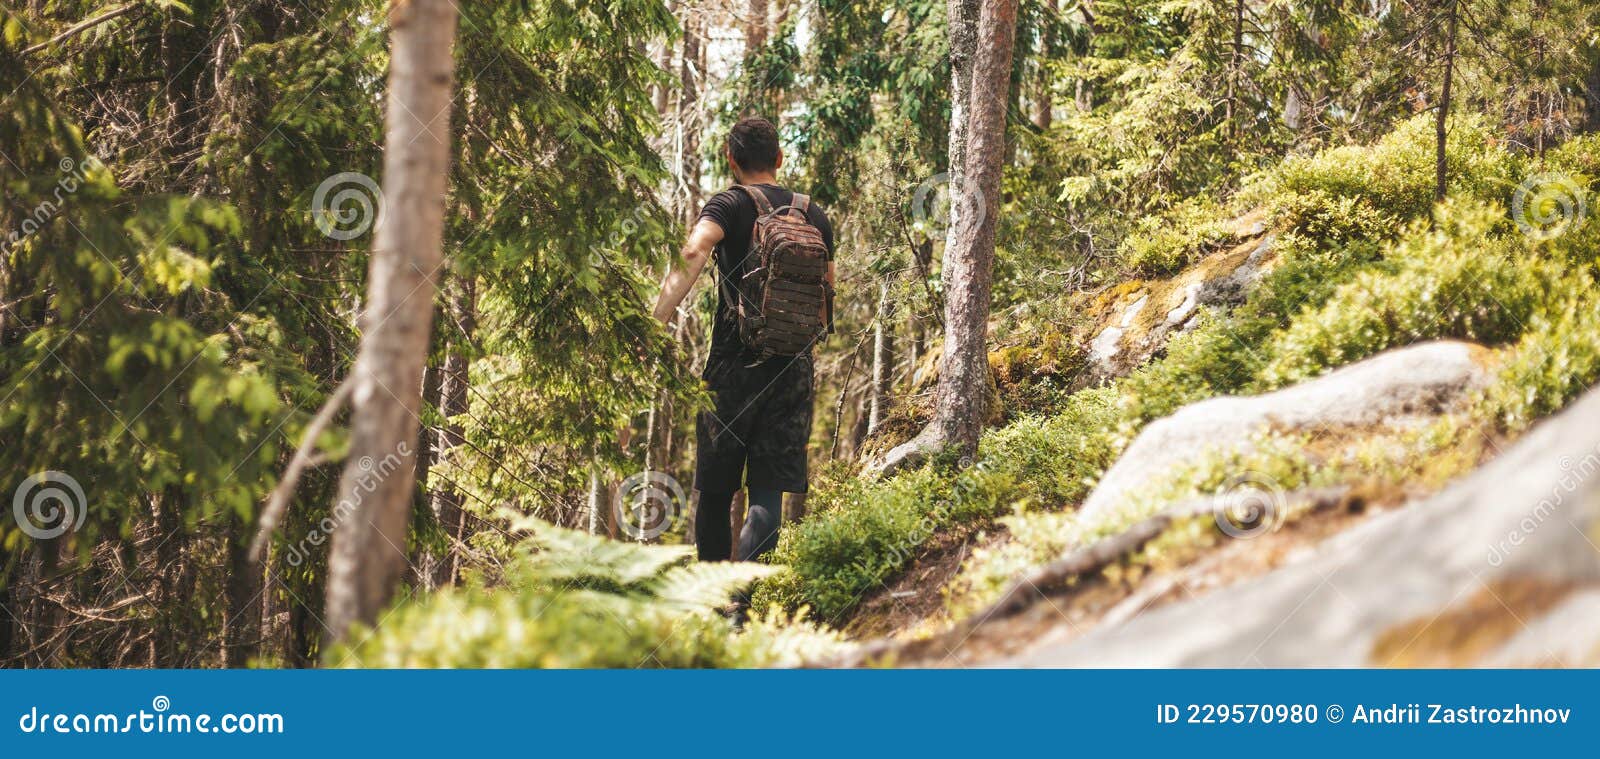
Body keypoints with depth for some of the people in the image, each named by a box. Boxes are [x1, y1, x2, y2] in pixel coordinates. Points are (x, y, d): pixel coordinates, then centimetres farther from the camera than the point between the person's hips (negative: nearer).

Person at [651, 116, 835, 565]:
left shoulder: (729, 205, -2)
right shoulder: (815, 215, 13)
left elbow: (693, 252, -23)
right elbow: (828, 293, 18)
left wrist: (657, 321, -30)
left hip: (733, 366, -3)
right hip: (794, 371, 3)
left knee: (714, 492, 10)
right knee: (768, 494, -3)